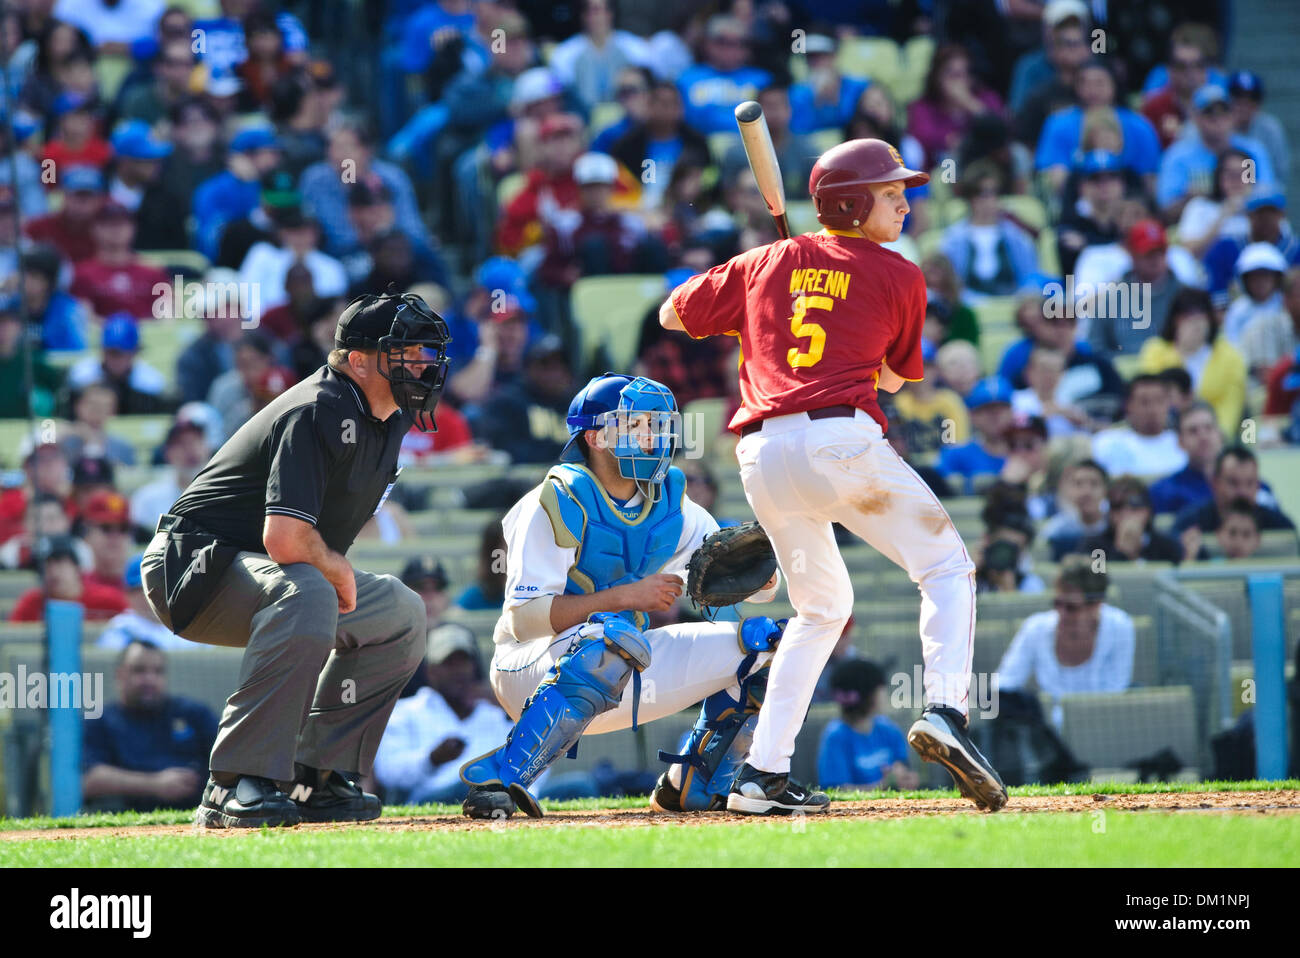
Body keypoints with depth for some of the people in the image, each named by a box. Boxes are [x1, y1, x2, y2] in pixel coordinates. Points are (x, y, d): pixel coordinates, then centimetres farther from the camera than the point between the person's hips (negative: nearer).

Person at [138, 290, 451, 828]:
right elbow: (286, 540, -35)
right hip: (192, 569, -10)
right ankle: (236, 785, -37)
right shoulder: (318, 413, -24)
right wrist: (339, 572, -16)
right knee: (306, 594, -38)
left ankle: (319, 781, 8)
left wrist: (336, 570, 9)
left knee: (400, 613, 12)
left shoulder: (391, 416, 6)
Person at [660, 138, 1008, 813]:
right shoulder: (898, 277, 8)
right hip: (841, 440, -5)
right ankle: (945, 710, -20)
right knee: (946, 566, 6)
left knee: (821, 609, 22)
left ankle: (762, 774, 13)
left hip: (761, 453, 5)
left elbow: (673, 315, 26)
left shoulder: (767, 263, 18)